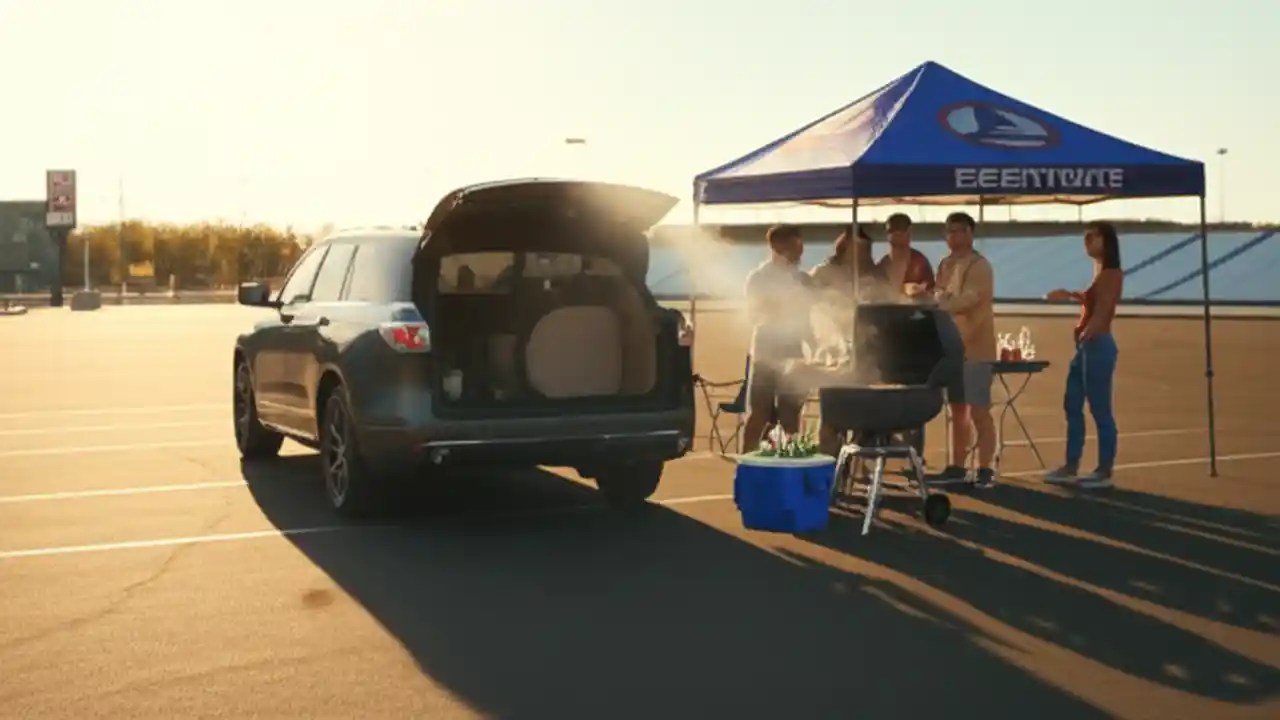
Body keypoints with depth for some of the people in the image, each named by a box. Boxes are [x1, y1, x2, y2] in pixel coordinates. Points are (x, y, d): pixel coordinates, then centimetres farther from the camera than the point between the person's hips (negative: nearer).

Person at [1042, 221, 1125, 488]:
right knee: (1072, 406, 12)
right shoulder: (1100, 272, 16)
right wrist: (1070, 295, 26)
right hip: (1087, 347, 10)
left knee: (1100, 410, -4)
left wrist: (1083, 338, -22)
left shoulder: (1111, 273, -11)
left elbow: (1102, 311, -19)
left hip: (1097, 346, -10)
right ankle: (1070, 467, 18)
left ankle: (1105, 471, 3)